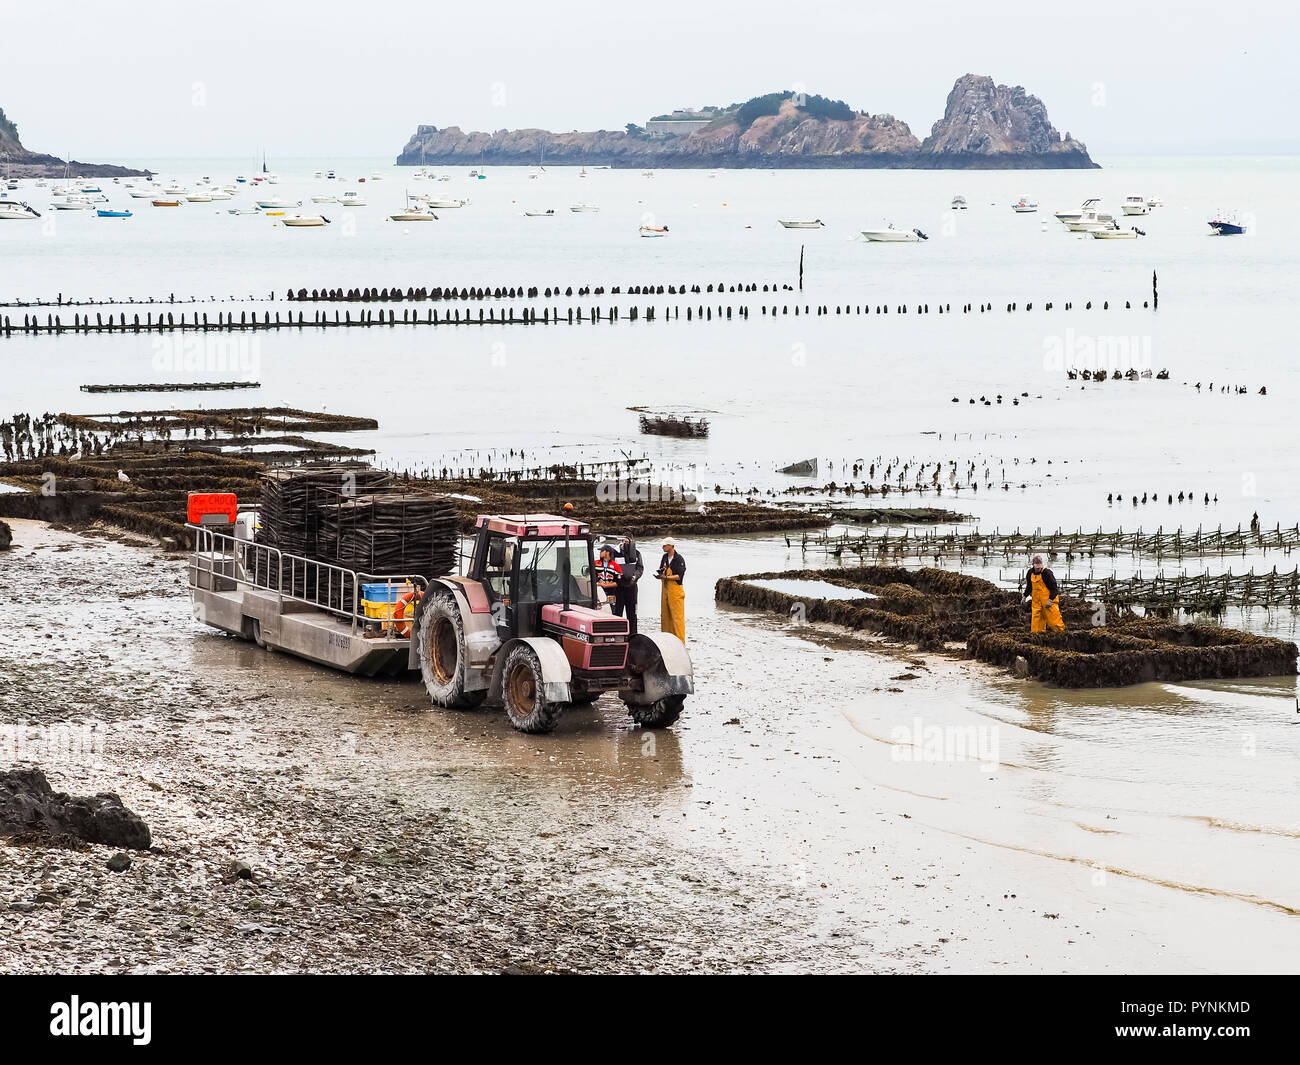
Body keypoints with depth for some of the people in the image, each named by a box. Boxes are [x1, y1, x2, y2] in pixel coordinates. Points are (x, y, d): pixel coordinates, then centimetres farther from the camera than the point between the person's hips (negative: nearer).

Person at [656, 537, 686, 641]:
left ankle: (680, 640, -8)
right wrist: (661, 572, -5)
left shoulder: (679, 559, -10)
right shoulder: (665, 557, 13)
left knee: (677, 617, -9)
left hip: (675, 590, -8)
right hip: (665, 589, 8)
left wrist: (666, 577, -24)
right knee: (665, 616, 10)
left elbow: (679, 576, -16)